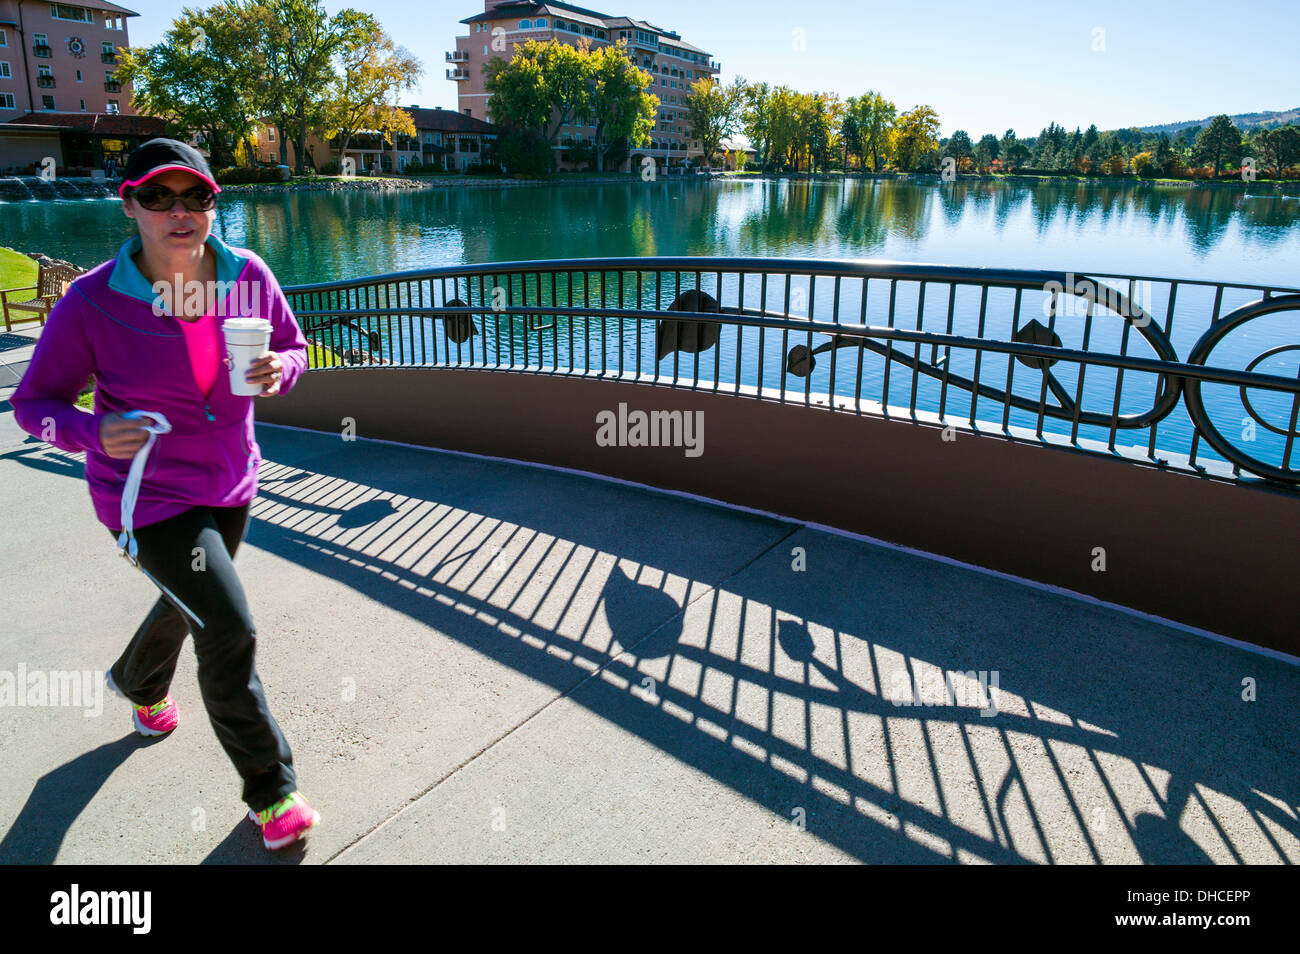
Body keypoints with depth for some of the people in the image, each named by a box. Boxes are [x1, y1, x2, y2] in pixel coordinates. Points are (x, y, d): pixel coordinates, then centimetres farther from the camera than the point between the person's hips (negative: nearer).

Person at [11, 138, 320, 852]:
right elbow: (34, 403, -11)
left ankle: (137, 682, 65)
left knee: (190, 601, 29)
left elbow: (292, 347, 4)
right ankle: (269, 790, 8)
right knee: (229, 632, -14)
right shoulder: (92, 302, -21)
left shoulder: (247, 275, -11)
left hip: (231, 484, 6)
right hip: (148, 493, -5)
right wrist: (94, 431, -32)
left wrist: (276, 371, -20)